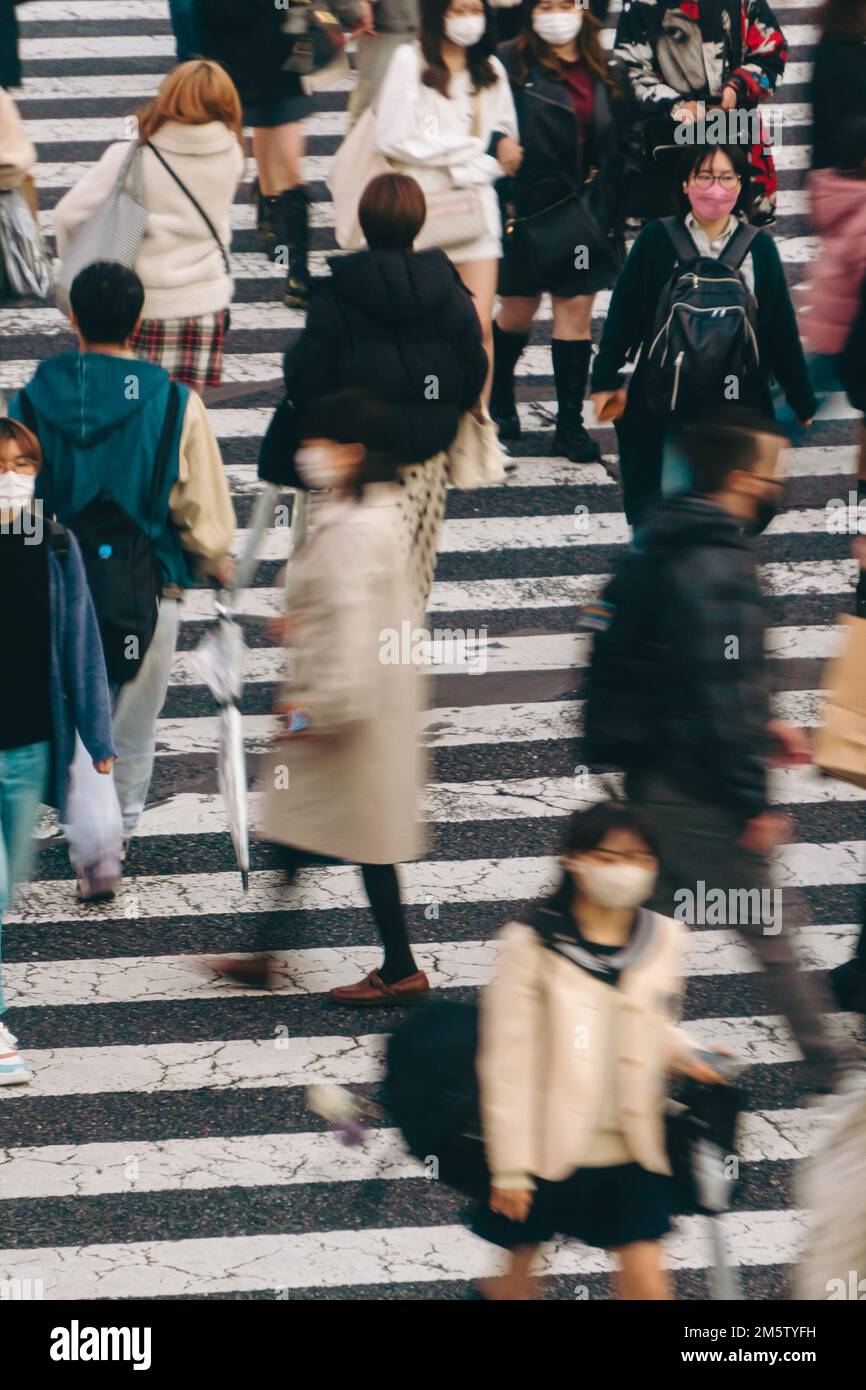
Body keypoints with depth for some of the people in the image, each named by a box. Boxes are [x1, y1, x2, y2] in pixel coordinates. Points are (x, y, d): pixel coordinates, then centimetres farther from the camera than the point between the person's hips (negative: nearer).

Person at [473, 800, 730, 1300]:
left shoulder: (662, 939, 1)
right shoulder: (533, 944, -13)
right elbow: (507, 1061, -11)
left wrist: (685, 1055, -5)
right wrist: (510, 1166, -12)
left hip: (631, 1148, 3)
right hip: (547, 1145, -3)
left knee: (647, 1281, -1)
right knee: (518, 1267, 14)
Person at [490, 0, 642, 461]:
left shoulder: (604, 73, 7)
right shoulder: (512, 64, -7)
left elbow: (627, 137, 15)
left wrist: (616, 195, 6)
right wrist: (502, 199, -14)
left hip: (588, 210, 3)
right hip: (529, 208, -3)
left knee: (577, 309, 3)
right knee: (518, 310, 8)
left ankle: (570, 423, 8)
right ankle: (498, 400, 33)